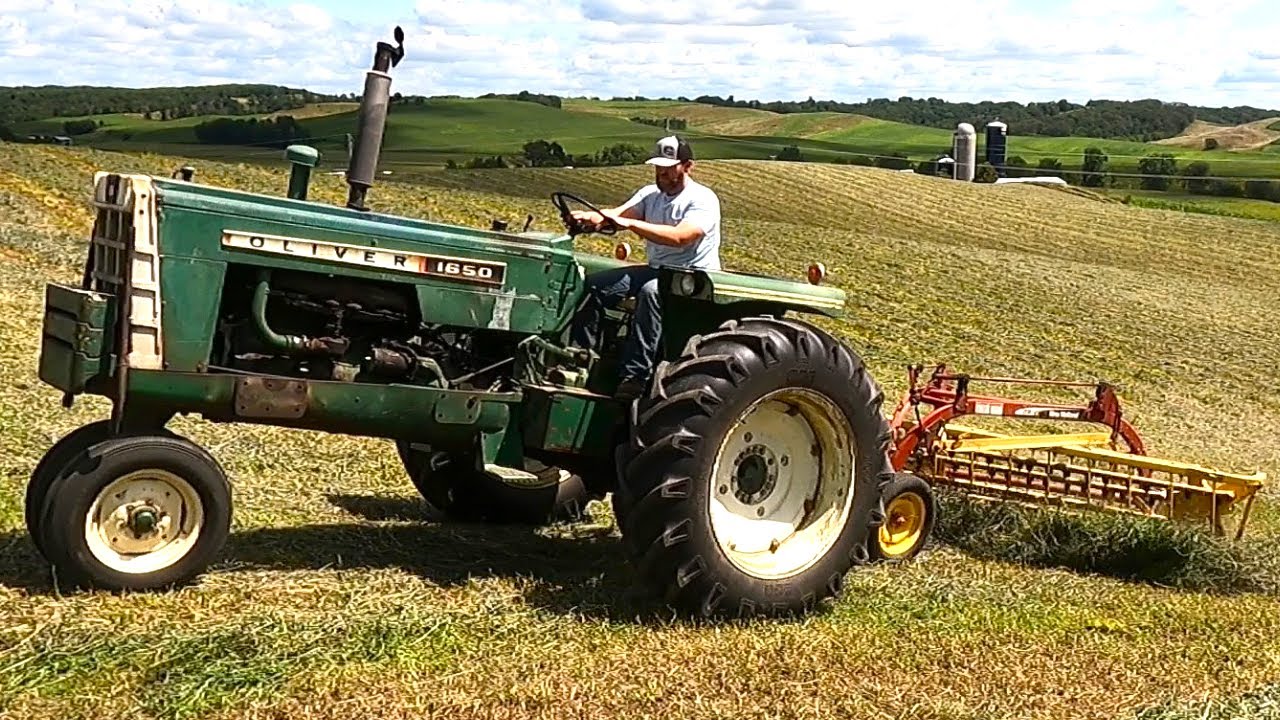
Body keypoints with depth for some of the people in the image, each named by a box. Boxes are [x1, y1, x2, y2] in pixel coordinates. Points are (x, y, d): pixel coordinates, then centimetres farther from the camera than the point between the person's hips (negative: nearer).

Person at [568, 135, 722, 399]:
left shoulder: (702, 199, -14)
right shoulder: (651, 194, 8)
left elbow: (680, 236, -32)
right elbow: (618, 213, -9)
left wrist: (630, 223, -40)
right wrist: (591, 216, -32)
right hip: (656, 270, 8)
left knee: (651, 291, -38)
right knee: (594, 285, -7)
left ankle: (635, 376, -38)